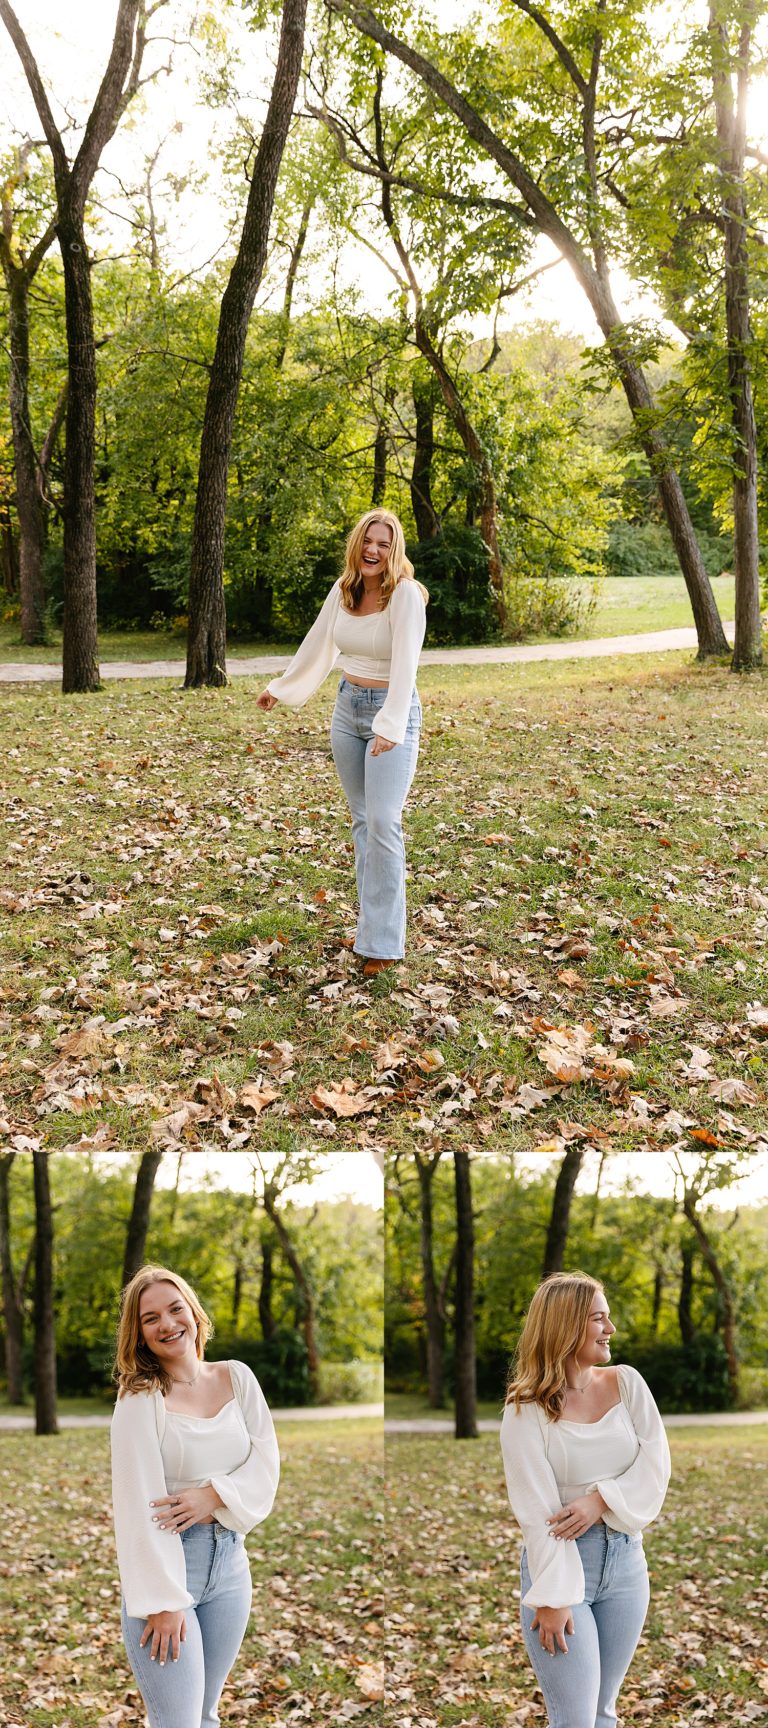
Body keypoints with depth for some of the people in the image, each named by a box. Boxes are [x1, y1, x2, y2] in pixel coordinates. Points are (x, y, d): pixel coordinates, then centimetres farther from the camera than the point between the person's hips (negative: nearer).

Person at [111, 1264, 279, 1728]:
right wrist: (163, 1600, -20)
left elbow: (267, 1461, 2)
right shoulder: (140, 1397, -11)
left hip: (230, 1561, 5)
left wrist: (216, 1494, -16)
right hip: (165, 1560, -5)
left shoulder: (237, 1378, 3)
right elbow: (139, 1503, -15)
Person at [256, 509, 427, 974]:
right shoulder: (343, 590, 2)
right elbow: (318, 643, 17)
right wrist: (282, 688, 27)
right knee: (361, 820, 11)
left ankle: (382, 940, -7)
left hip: (394, 711, -6)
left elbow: (405, 663, -29)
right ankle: (373, 921, 20)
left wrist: (390, 725, -41)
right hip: (348, 708, 7)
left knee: (383, 823, -13)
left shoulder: (405, 594, -17)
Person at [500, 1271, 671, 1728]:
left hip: (626, 1559, 4)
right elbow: (536, 1510, -14)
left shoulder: (626, 1383, 3)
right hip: (560, 1559, -4)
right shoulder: (526, 1410, -10)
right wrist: (553, 1597, -18)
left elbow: (656, 1462, -3)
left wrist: (601, 1500, -17)